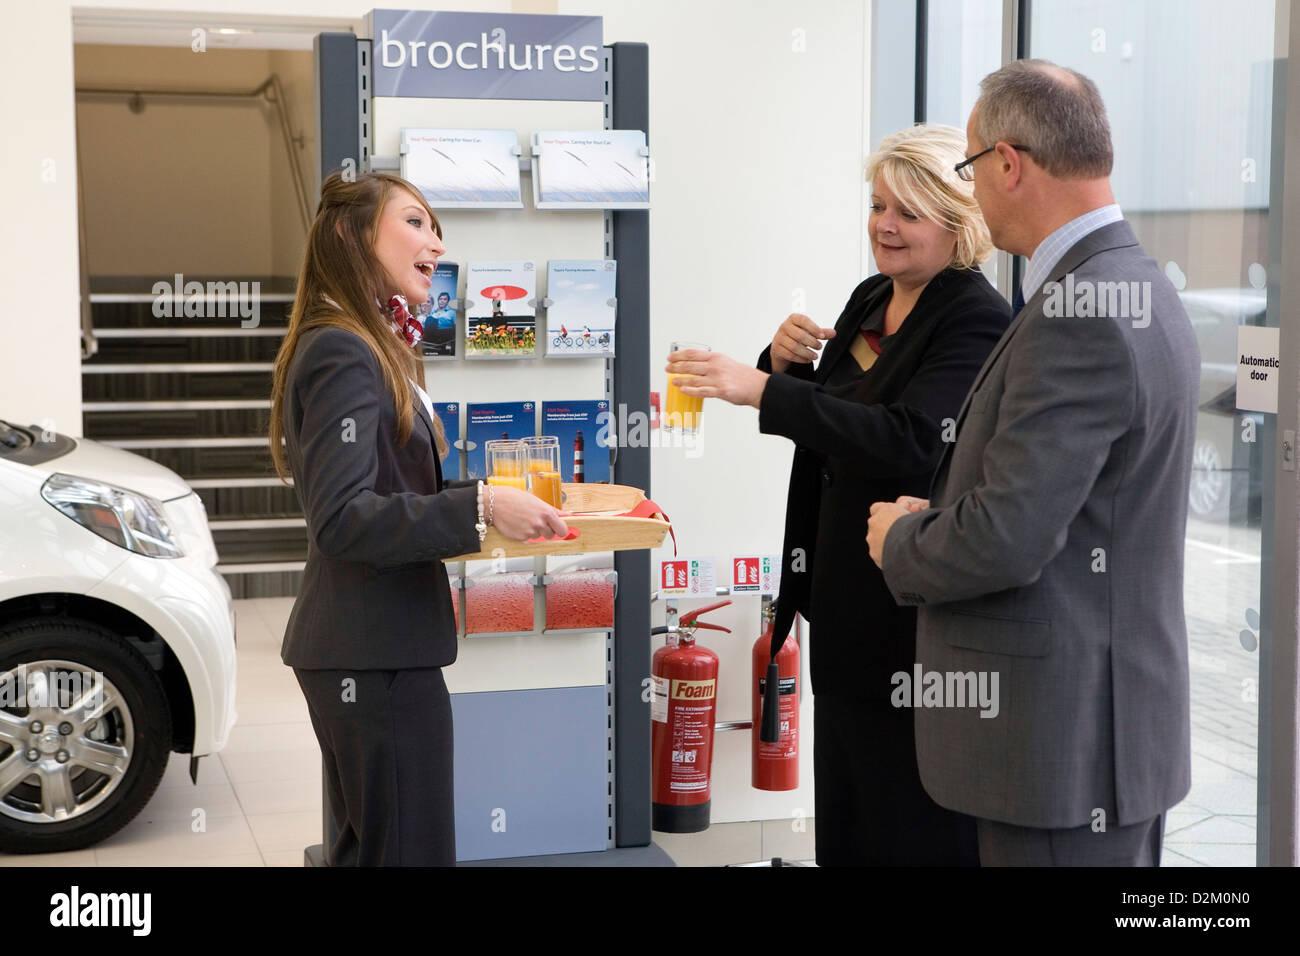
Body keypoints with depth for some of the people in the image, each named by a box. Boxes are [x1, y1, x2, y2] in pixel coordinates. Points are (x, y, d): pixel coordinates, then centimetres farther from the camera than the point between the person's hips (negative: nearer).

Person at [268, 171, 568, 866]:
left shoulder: (373, 350, 17)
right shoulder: (343, 353, -15)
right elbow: (344, 519, -24)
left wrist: (490, 502, 9)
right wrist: (479, 508, -26)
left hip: (368, 647, 11)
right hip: (375, 655, -11)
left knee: (367, 846, 20)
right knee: (414, 849, -4)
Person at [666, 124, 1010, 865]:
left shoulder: (978, 321, -15)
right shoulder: (870, 301, 10)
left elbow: (908, 439, -28)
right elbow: (826, 423, 17)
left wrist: (763, 389, -31)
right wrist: (786, 360, -4)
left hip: (919, 604, -8)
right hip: (844, 588, 9)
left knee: (919, 826, 2)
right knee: (848, 807, 17)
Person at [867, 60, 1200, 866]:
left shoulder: (1077, 320, -22)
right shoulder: (1142, 293, 11)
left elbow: (1008, 541, -25)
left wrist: (901, 543, -6)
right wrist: (935, 518, 7)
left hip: (1064, 738, -10)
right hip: (1117, 718, 10)